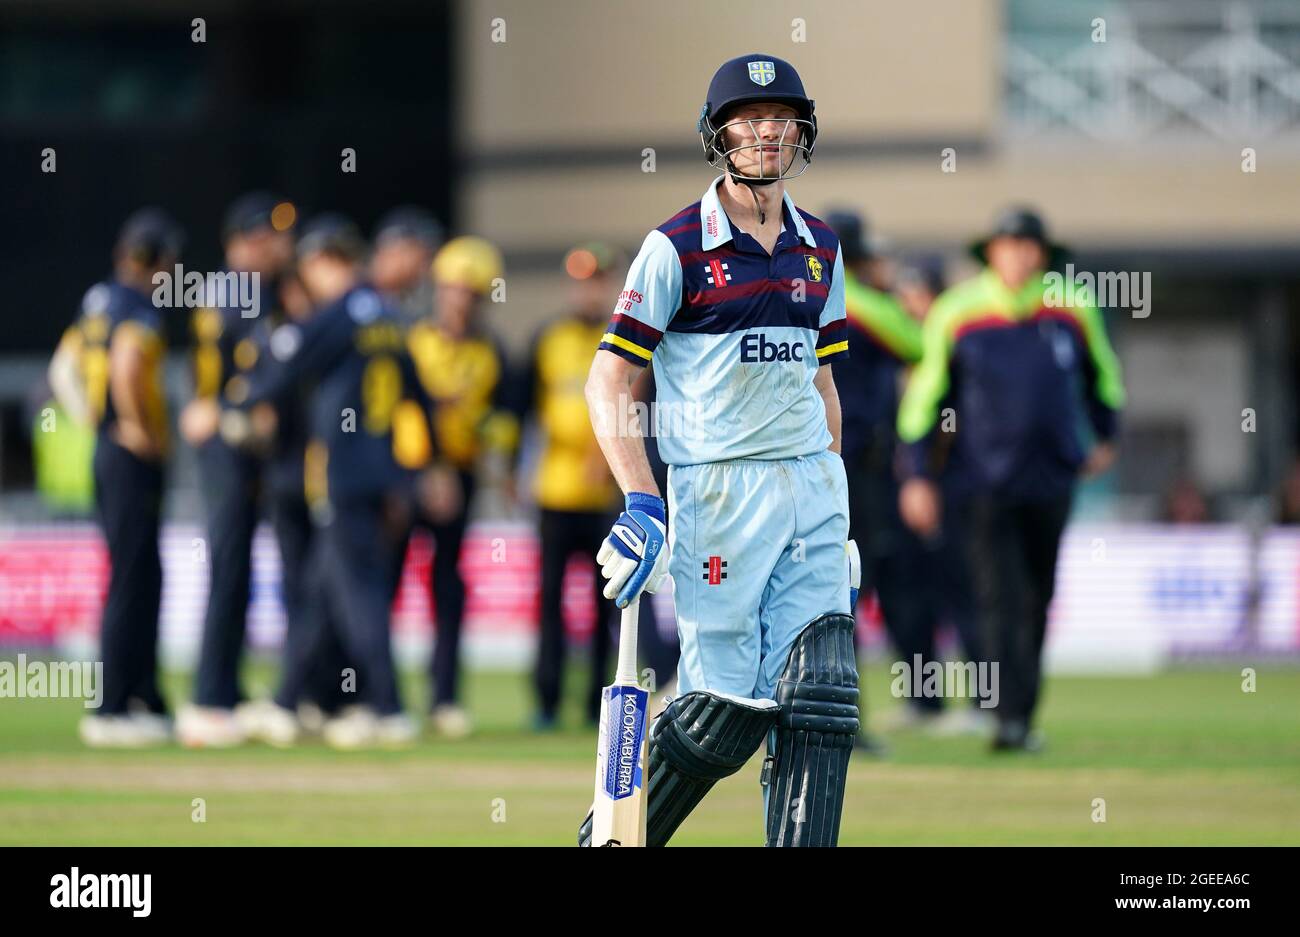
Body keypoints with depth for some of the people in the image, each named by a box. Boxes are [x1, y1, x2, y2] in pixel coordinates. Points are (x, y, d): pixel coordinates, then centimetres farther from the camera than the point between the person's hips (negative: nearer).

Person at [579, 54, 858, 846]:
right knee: (730, 701, -7)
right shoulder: (677, 247, -4)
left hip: (812, 484, 5)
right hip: (718, 484, -5)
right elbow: (609, 381, -4)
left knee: (821, 693, -6)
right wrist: (642, 503, -14)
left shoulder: (820, 249, 13)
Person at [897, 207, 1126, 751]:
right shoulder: (955, 314, -6)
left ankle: (1025, 716, 20)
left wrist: (1106, 438, 23)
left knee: (1036, 603, 9)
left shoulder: (1073, 311, 0)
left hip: (1051, 480, 3)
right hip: (986, 481, -3)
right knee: (999, 599, -14)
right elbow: (924, 395, 0)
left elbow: (1101, 371, 20)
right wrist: (917, 477, -2)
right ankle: (1009, 720, -18)